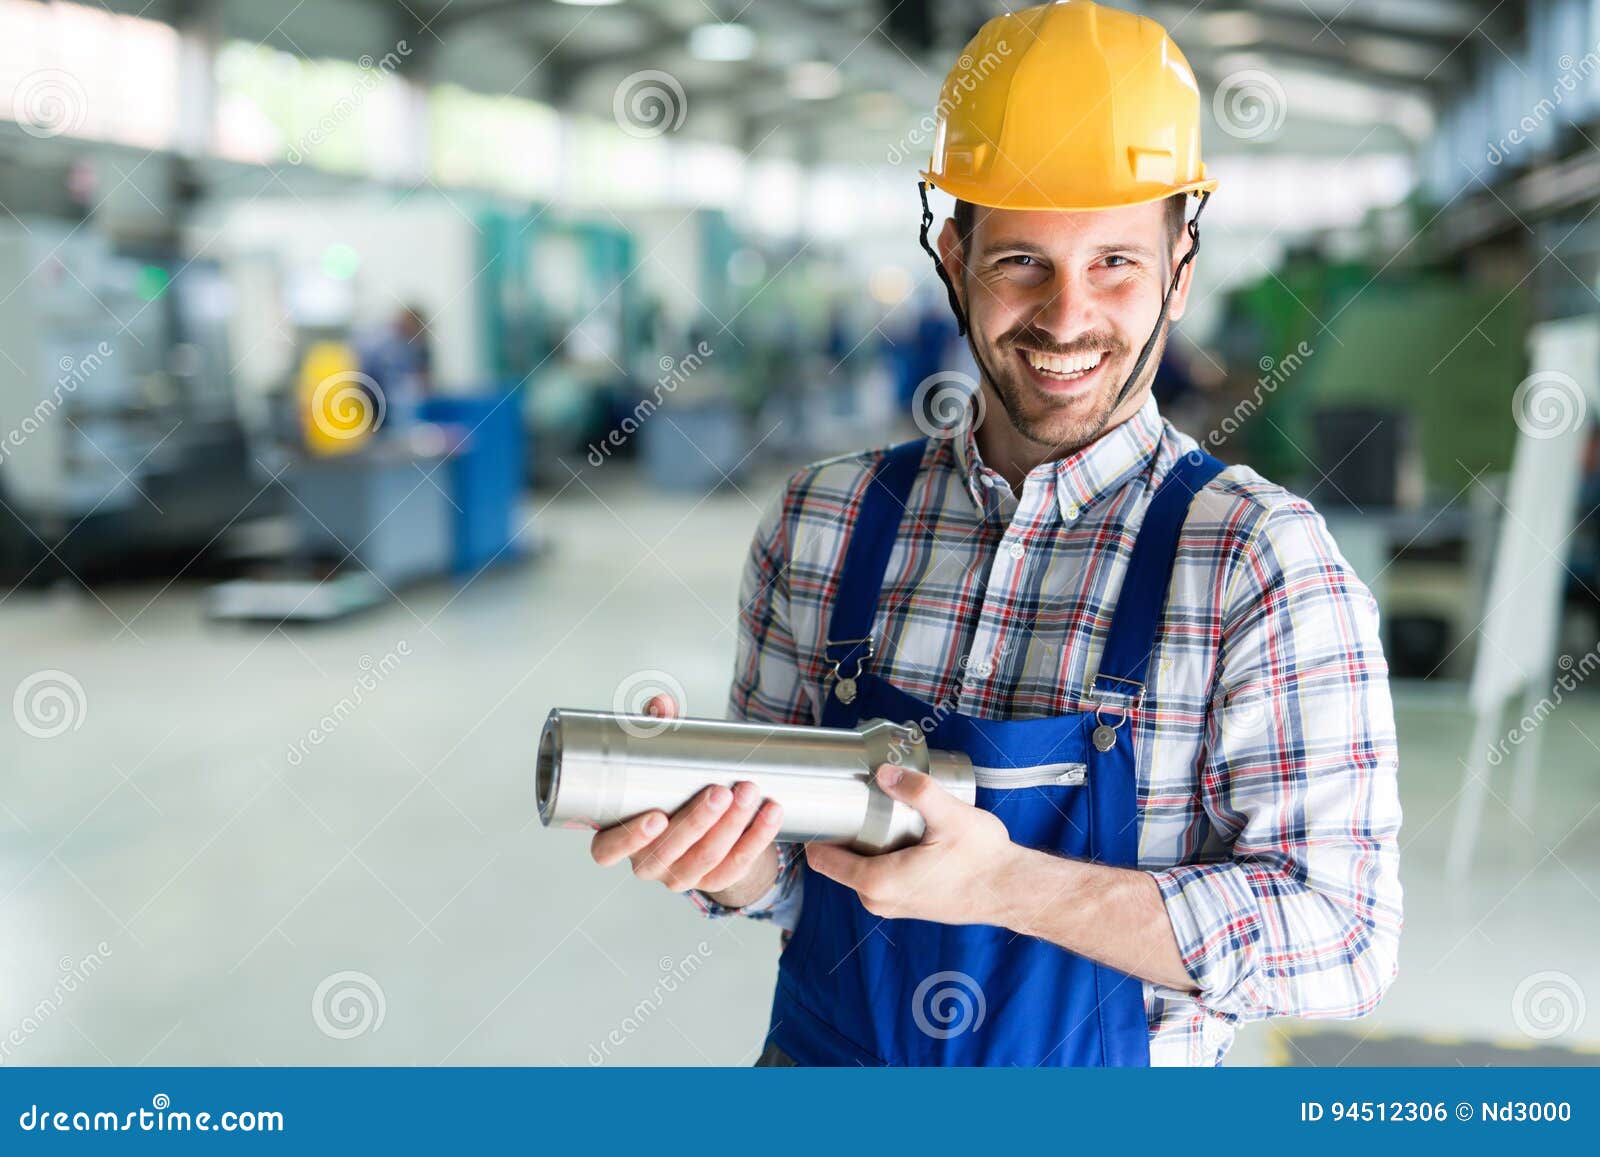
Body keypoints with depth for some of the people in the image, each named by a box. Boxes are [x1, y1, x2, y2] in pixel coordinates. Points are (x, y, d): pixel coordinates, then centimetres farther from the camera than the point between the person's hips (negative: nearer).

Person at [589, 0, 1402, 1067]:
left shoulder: (1266, 561, -10)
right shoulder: (822, 525, 1)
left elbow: (1340, 941, -14)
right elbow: (788, 874, 8)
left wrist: (1004, 883, -21)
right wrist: (725, 857, -13)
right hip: (820, 1059, 3)